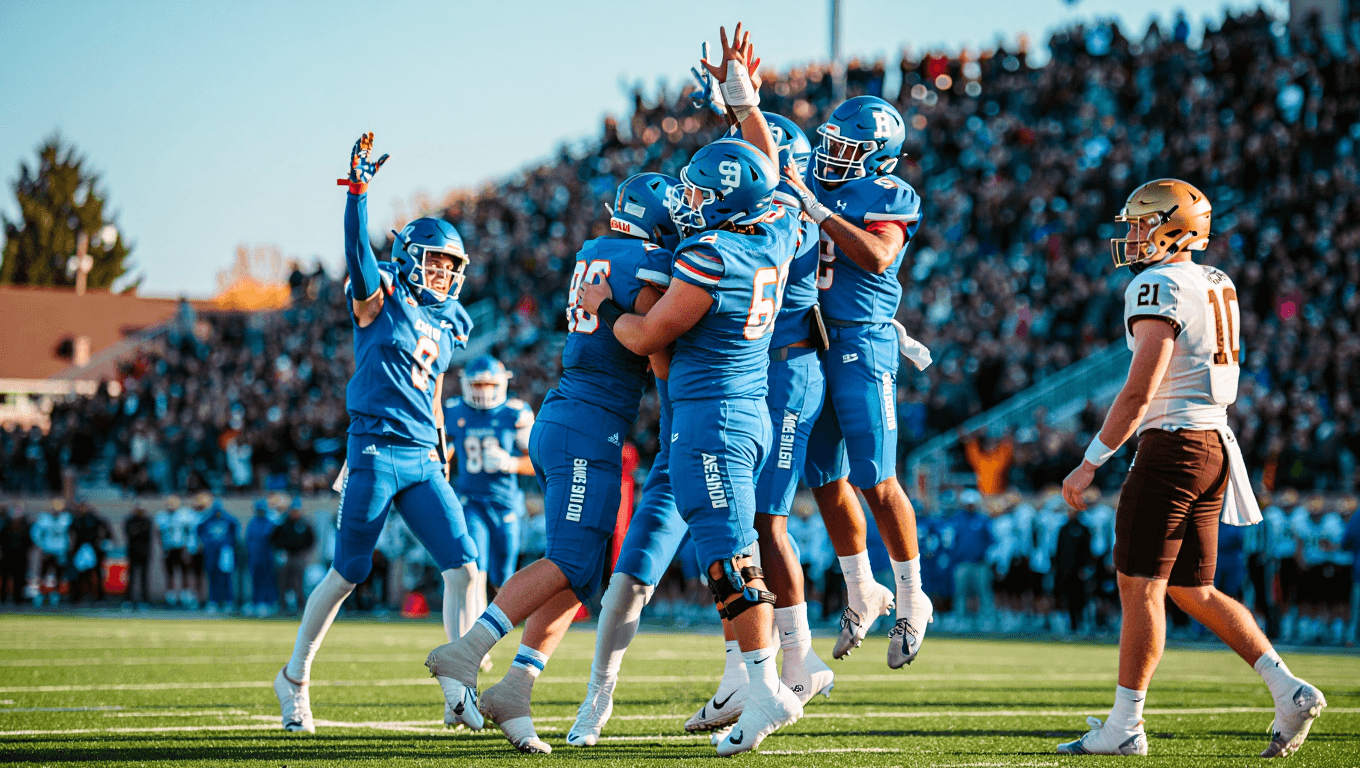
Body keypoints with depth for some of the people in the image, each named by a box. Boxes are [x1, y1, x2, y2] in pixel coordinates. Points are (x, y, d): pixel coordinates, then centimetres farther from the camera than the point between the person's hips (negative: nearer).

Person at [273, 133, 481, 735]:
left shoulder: (447, 324, 16)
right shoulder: (380, 299, -2)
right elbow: (357, 251, -19)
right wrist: (357, 189, -31)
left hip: (423, 460, 6)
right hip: (376, 447, -6)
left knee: (463, 565, -5)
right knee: (348, 572, 0)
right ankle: (294, 678, 18)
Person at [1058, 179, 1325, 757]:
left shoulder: (1160, 288, -13)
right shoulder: (1215, 287, 15)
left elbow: (1140, 392, -18)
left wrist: (1090, 464, -15)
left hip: (1172, 445, -9)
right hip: (1214, 445, 9)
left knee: (1140, 585, -4)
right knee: (1192, 591, 13)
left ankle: (1124, 726, -2)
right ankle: (1289, 691, 6)